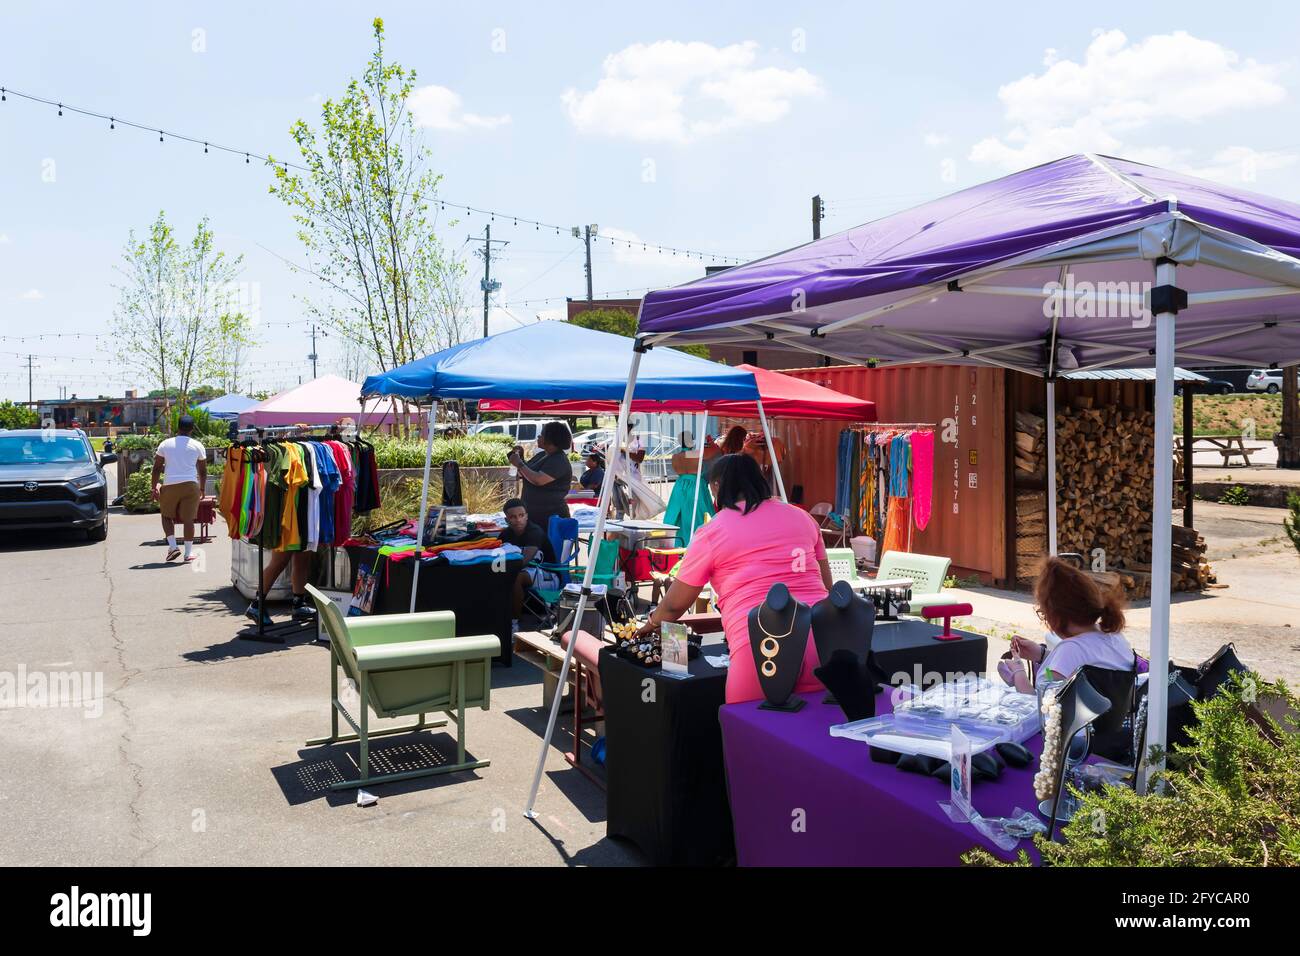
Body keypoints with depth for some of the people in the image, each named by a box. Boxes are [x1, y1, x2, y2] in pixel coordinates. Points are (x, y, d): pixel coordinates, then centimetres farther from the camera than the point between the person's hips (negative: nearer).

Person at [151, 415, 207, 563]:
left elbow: (157, 468, 4)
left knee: (167, 515, 18)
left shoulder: (165, 444, 6)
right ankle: (188, 553, 6)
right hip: (190, 485, 0)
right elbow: (203, 470, 10)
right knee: (188, 519, 4)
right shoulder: (197, 445, 5)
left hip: (170, 485, 0)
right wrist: (202, 489, 21)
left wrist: (154, 488, 10)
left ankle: (172, 546, 6)